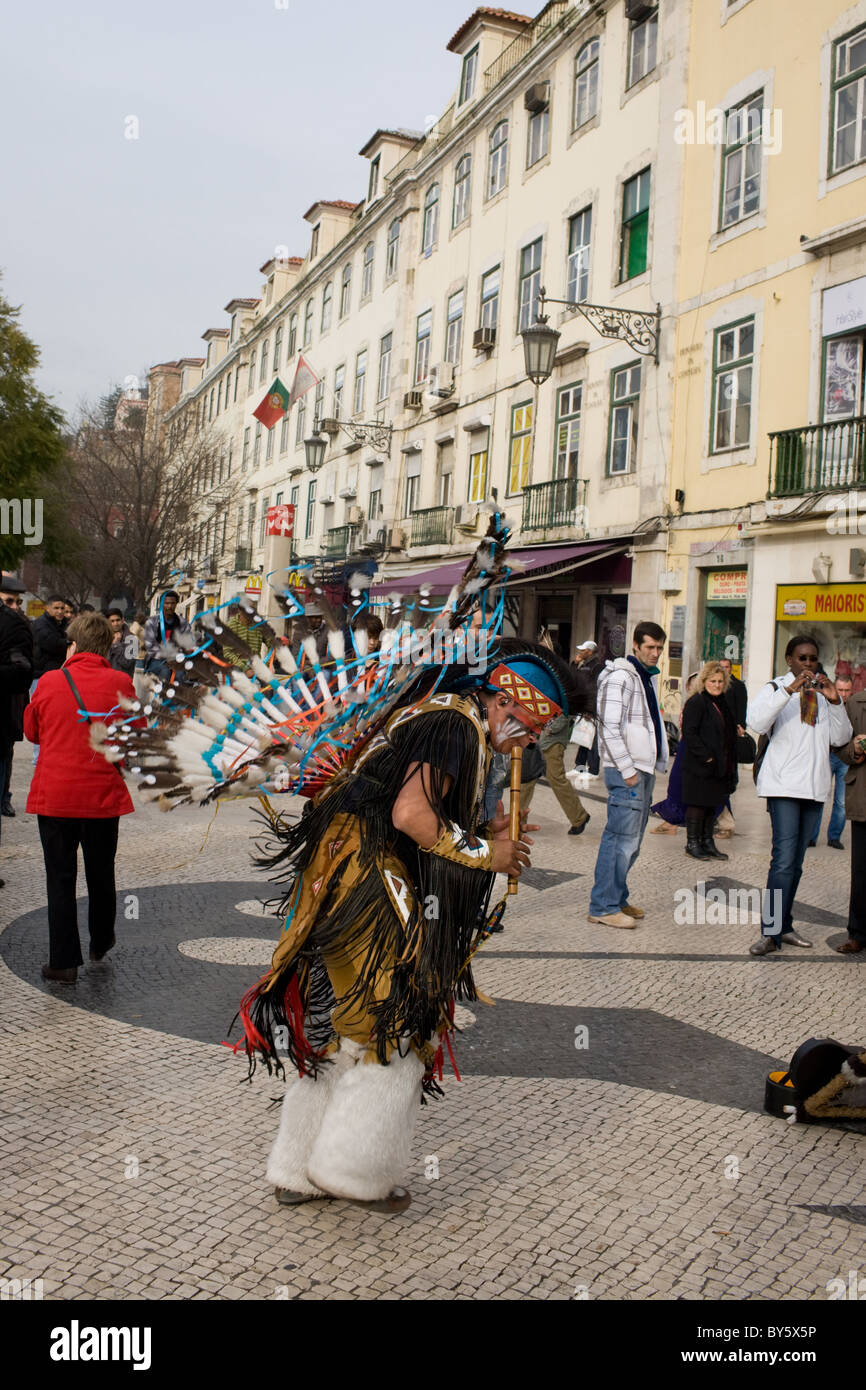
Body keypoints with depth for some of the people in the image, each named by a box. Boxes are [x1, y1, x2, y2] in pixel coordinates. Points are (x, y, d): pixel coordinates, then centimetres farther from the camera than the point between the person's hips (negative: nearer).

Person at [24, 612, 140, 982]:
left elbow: (32, 732, 10)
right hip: (103, 795, 1)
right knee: (101, 873, 18)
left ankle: (64, 961, 8)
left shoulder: (49, 682, -4)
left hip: (53, 795, -1)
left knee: (60, 877, 7)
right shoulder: (120, 683, -6)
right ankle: (101, 943, 36)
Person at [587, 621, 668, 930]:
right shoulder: (619, 677, -12)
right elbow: (609, 728, -18)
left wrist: (655, 764, 18)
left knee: (630, 839, 13)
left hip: (644, 769, 10)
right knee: (622, 838, -9)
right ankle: (603, 907, -4)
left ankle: (617, 898, 22)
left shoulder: (647, 677, 18)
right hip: (626, 769, -10)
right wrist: (627, 770, -19)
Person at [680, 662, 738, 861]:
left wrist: (729, 764, 13)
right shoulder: (696, 702, -11)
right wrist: (706, 756, -20)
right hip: (699, 766, -8)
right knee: (698, 804, -2)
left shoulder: (722, 703, 15)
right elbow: (689, 733, -17)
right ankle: (692, 843, 7)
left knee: (711, 804, 13)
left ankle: (707, 842, 21)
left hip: (718, 767, 8)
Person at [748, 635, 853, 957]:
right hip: (783, 785, -5)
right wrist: (789, 690, -24)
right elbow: (757, 722, -18)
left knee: (796, 862, 10)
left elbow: (841, 737, 8)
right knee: (784, 860, -14)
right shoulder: (776, 688, 2)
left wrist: (835, 702, -6)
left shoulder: (822, 694, 16)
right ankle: (771, 933, -12)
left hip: (814, 786, 5)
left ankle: (784, 927, 17)